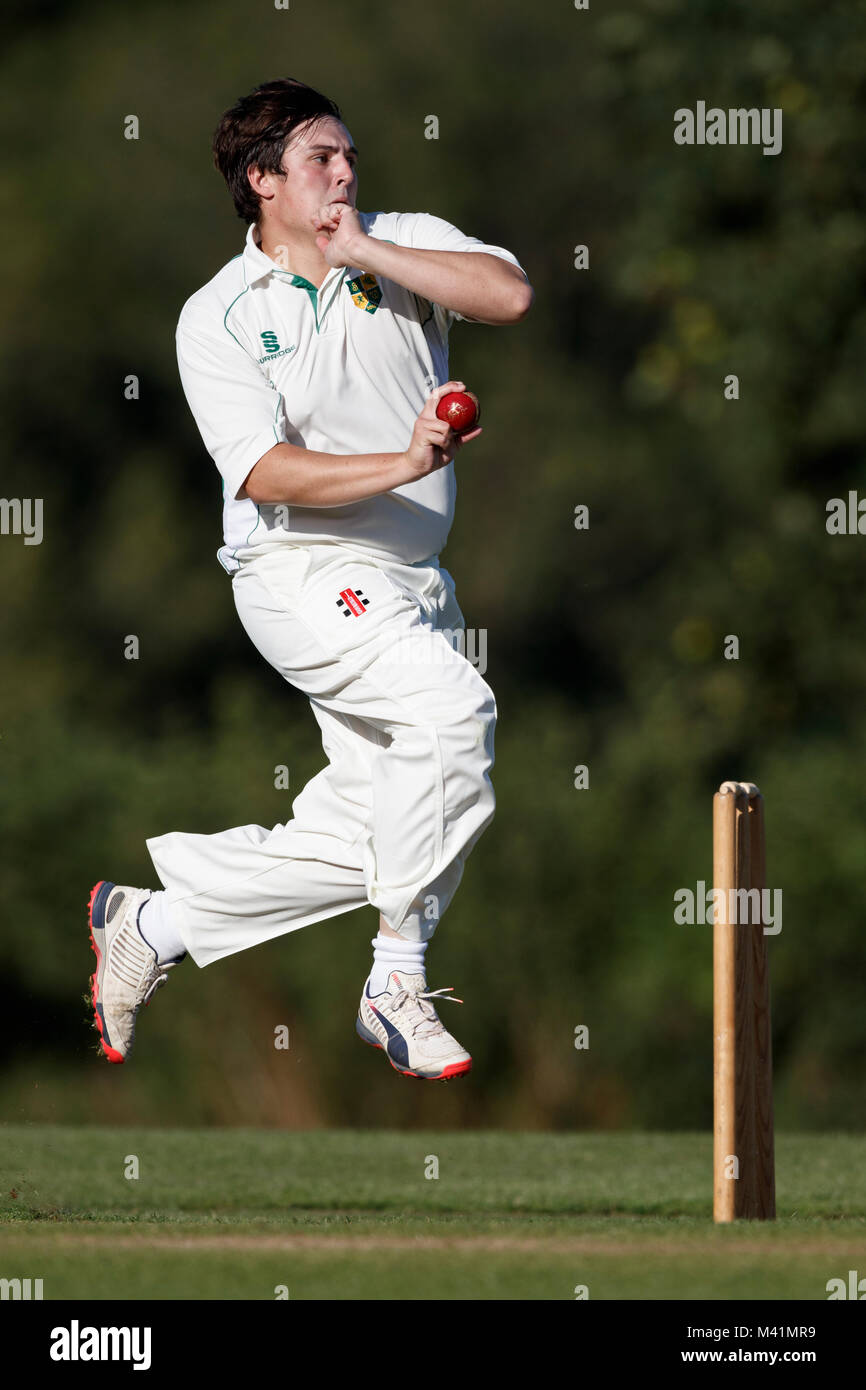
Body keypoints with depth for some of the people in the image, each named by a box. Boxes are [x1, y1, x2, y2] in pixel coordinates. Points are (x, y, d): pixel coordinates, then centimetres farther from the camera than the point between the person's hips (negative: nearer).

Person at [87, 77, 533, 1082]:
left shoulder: (408, 243, 6)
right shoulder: (218, 318, -5)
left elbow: (511, 295, -14)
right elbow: (264, 471, -17)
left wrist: (368, 254, -14)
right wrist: (402, 465, -30)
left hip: (410, 584, 5)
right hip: (303, 576, -5)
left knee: (359, 844, 4)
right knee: (452, 704, -30)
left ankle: (150, 921, 23)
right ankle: (398, 984, -20)